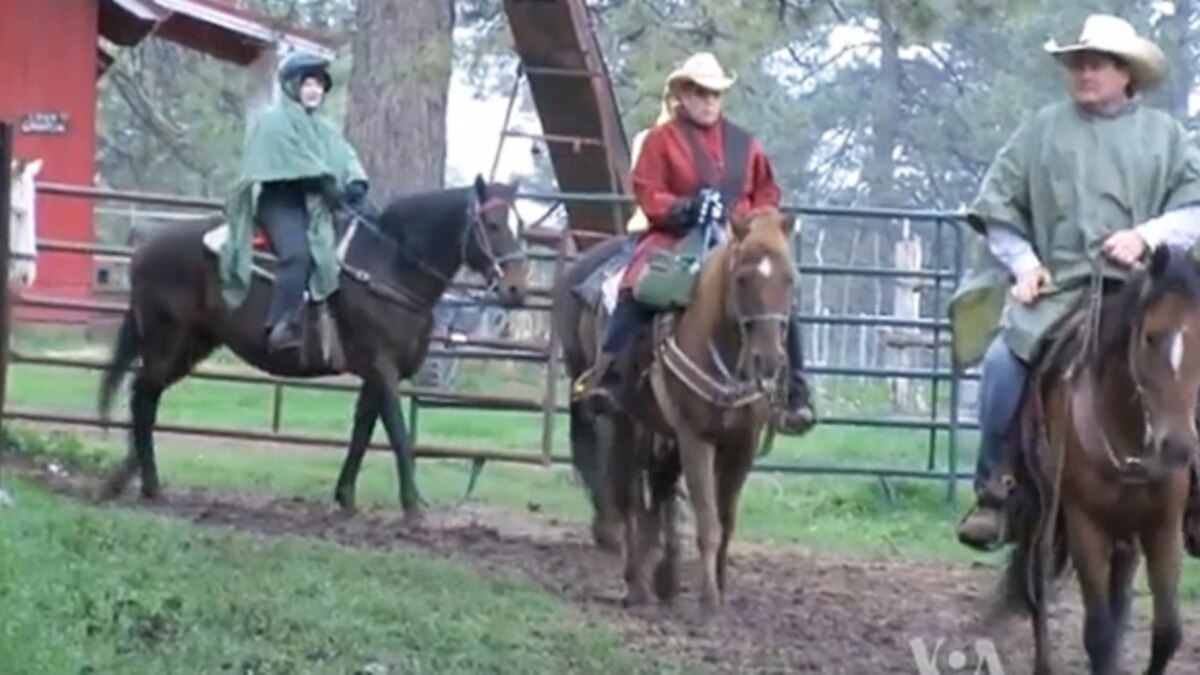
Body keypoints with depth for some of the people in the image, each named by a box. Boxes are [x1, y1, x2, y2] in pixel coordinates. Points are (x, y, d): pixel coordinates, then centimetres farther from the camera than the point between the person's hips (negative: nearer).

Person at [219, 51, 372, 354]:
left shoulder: (322, 129, 25)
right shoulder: (275, 121, 2)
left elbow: (344, 157, 10)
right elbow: (300, 162, -11)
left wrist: (355, 186, -11)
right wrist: (330, 187, -19)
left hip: (313, 204, 8)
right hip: (279, 199, -8)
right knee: (299, 254, -33)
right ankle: (280, 327, -39)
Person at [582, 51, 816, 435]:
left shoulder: (744, 144, 15)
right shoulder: (662, 139, 5)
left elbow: (767, 192, 18)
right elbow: (647, 193, -2)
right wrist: (684, 208, -19)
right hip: (675, 237, -3)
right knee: (637, 288, -30)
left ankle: (794, 392, -7)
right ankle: (606, 375, -25)